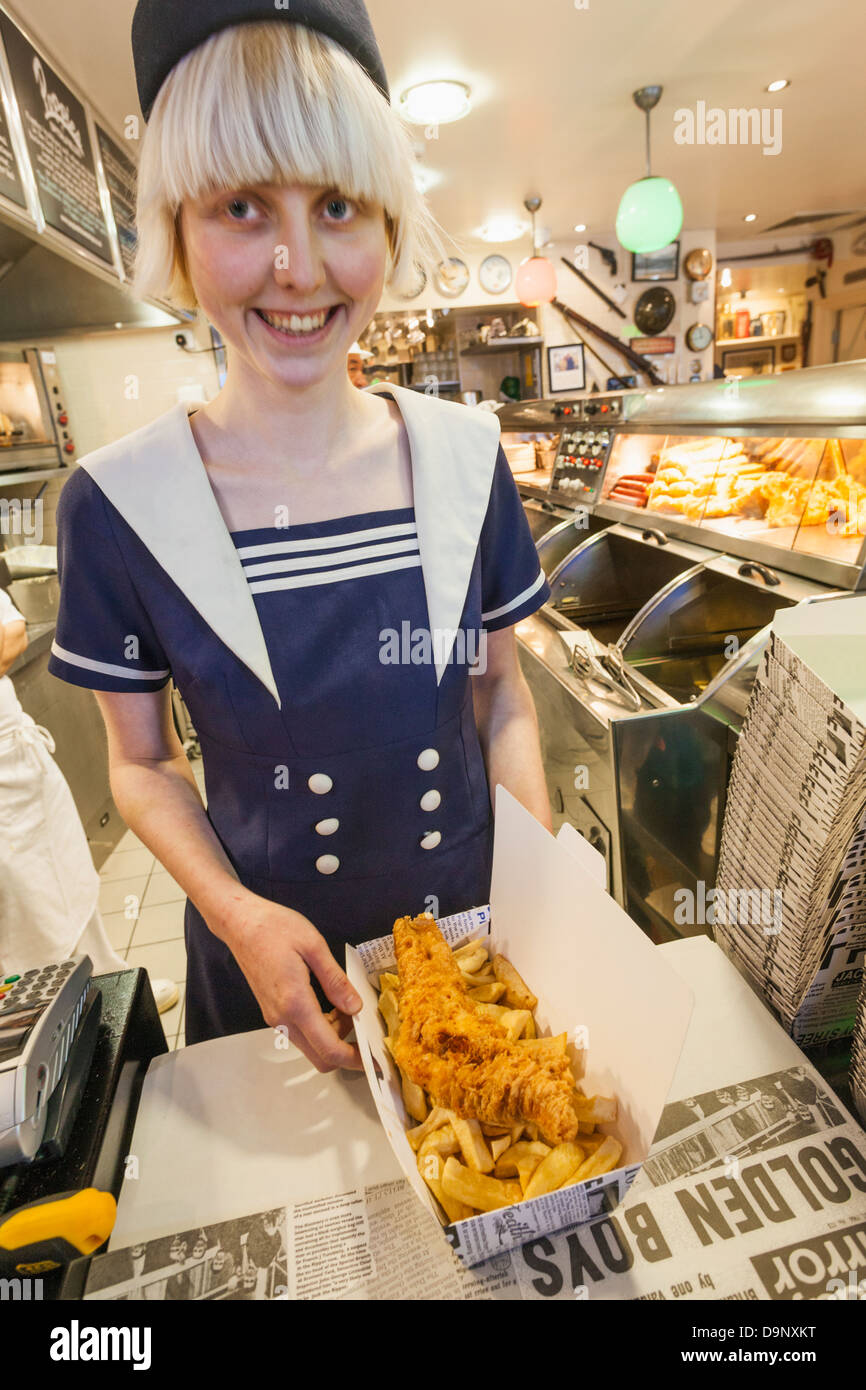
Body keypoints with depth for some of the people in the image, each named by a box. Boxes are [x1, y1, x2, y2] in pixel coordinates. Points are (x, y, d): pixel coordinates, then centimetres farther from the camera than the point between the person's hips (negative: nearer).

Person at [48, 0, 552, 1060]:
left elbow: (503, 697, -2)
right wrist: (237, 914, -20)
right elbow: (142, 761, -6)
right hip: (265, 959, -1)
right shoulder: (117, 502, -16)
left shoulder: (465, 455, -11)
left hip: (474, 927, 2)